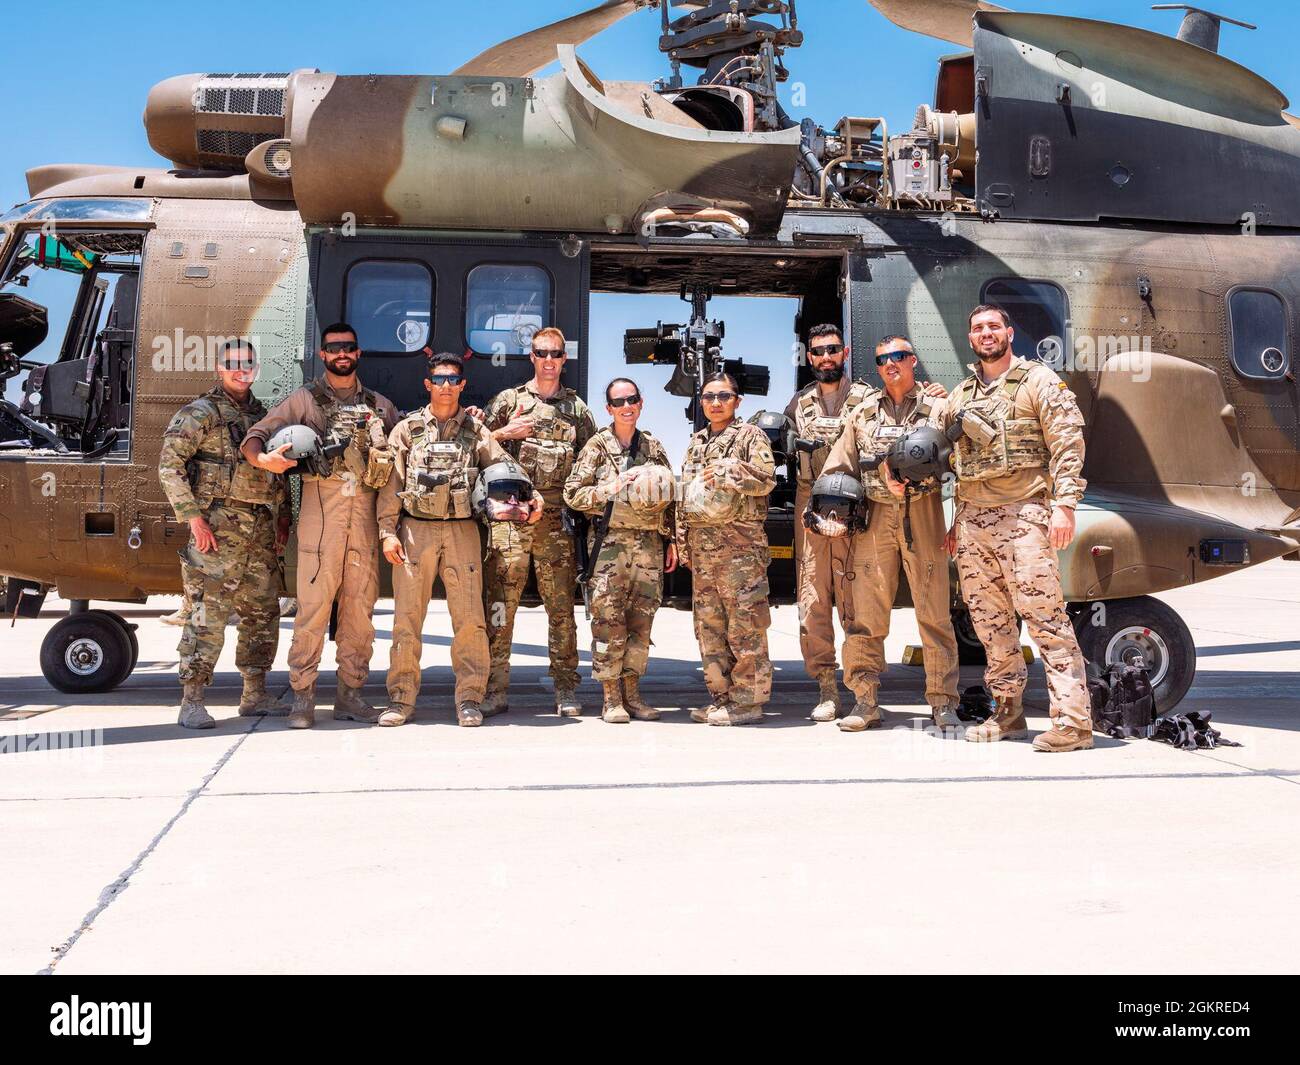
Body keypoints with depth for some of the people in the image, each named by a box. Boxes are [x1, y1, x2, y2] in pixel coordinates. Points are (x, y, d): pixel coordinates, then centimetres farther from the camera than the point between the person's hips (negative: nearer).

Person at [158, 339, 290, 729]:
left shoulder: (263, 416, 18)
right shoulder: (201, 413, -3)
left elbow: (277, 471, 25)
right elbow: (169, 465, -10)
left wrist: (283, 517, 15)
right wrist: (193, 516, -16)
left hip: (262, 531, 7)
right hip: (219, 526, -7)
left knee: (263, 612, 11)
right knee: (209, 613, -11)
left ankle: (255, 695, 22)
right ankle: (191, 702, -8)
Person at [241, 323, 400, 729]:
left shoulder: (380, 406, 20)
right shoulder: (304, 399, 11)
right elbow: (255, 436, 4)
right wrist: (263, 458, -18)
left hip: (365, 519, 3)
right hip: (319, 517, -3)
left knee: (359, 610, 5)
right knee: (313, 609, -7)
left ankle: (350, 695, 13)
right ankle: (302, 698, -1)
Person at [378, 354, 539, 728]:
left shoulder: (475, 430, 11)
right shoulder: (408, 429, 10)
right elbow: (391, 484, 7)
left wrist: (530, 495, -16)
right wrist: (387, 532, -2)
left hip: (461, 529, 0)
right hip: (415, 529, 0)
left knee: (469, 617, -2)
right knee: (407, 616, 0)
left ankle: (469, 699, 6)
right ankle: (401, 698, 8)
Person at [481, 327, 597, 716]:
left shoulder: (577, 407, 15)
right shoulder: (508, 400, 11)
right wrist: (505, 433, -5)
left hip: (557, 520, 1)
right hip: (510, 513, -1)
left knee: (561, 607, 2)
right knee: (501, 604, -3)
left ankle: (566, 690, 9)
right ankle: (495, 690, 2)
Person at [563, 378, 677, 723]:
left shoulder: (653, 447, 15)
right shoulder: (597, 446, 3)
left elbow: (668, 497, 18)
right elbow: (573, 493, -2)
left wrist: (670, 540, 13)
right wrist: (613, 489, -13)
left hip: (650, 543, 4)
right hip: (610, 542, -4)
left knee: (641, 622, 5)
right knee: (609, 621, -6)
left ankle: (632, 693, 14)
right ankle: (611, 698, 1)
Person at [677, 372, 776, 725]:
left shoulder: (751, 436, 3)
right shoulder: (697, 442, 21)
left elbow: (766, 480, -9)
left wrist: (726, 475, -15)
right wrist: (683, 543, 15)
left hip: (739, 540, -7)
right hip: (701, 543, 7)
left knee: (744, 623, -7)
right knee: (709, 623, 8)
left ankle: (748, 700, -4)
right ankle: (721, 696, 16)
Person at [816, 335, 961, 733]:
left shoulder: (937, 406, 8)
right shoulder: (864, 412, 17)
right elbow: (838, 469, 16)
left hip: (923, 513, -3)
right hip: (874, 517, 3)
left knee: (934, 613, -3)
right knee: (865, 614, 0)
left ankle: (943, 704, 2)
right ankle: (865, 703, 5)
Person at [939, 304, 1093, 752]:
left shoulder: (1039, 381, 2)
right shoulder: (959, 396, 20)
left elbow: (1068, 444, -6)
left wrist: (1064, 504, -15)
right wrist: (956, 521, 17)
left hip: (1023, 514, -6)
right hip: (972, 519, 6)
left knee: (1044, 614, -11)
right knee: (989, 619, 8)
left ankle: (1073, 721, -11)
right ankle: (1007, 713, 18)